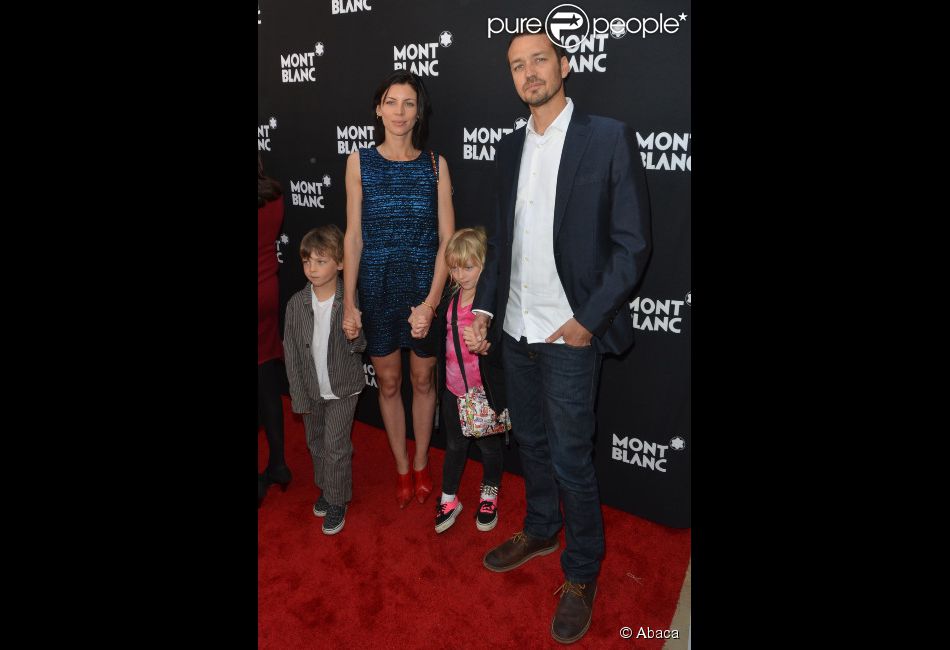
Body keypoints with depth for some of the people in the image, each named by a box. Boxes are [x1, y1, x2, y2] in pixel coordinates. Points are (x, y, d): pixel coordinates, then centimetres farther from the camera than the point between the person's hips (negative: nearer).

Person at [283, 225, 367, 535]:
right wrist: (298, 395, -4)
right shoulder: (297, 302, -10)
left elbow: (361, 347, -6)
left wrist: (355, 338, -31)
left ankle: (337, 501, 22)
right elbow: (291, 351, -4)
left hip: (343, 387, -3)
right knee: (316, 443, 20)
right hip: (310, 389, 4)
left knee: (336, 446, 1)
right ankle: (326, 487, 43)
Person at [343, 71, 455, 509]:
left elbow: (447, 239, -5)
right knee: (388, 382, 11)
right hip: (378, 288, 1)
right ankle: (402, 468, 30)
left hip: (425, 288, 0)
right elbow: (353, 236, 0)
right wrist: (349, 302, -4)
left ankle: (421, 465, 32)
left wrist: (431, 303, -13)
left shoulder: (435, 164, -2)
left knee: (423, 380, 12)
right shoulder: (360, 162, 0)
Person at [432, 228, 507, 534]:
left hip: (485, 390, -4)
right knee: (454, 445, 18)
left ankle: (489, 496, 39)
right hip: (454, 388, 5)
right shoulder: (450, 298, 3)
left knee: (488, 444, 16)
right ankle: (449, 499, 35)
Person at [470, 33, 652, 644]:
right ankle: (540, 531, 42)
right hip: (514, 329, 6)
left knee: (571, 458, 4)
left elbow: (633, 244, -10)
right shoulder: (510, 148, 10)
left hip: (570, 333, -5)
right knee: (532, 442, 20)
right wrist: (484, 307, 5)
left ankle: (582, 572, 24)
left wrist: (587, 321, -14)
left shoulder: (610, 138, -8)